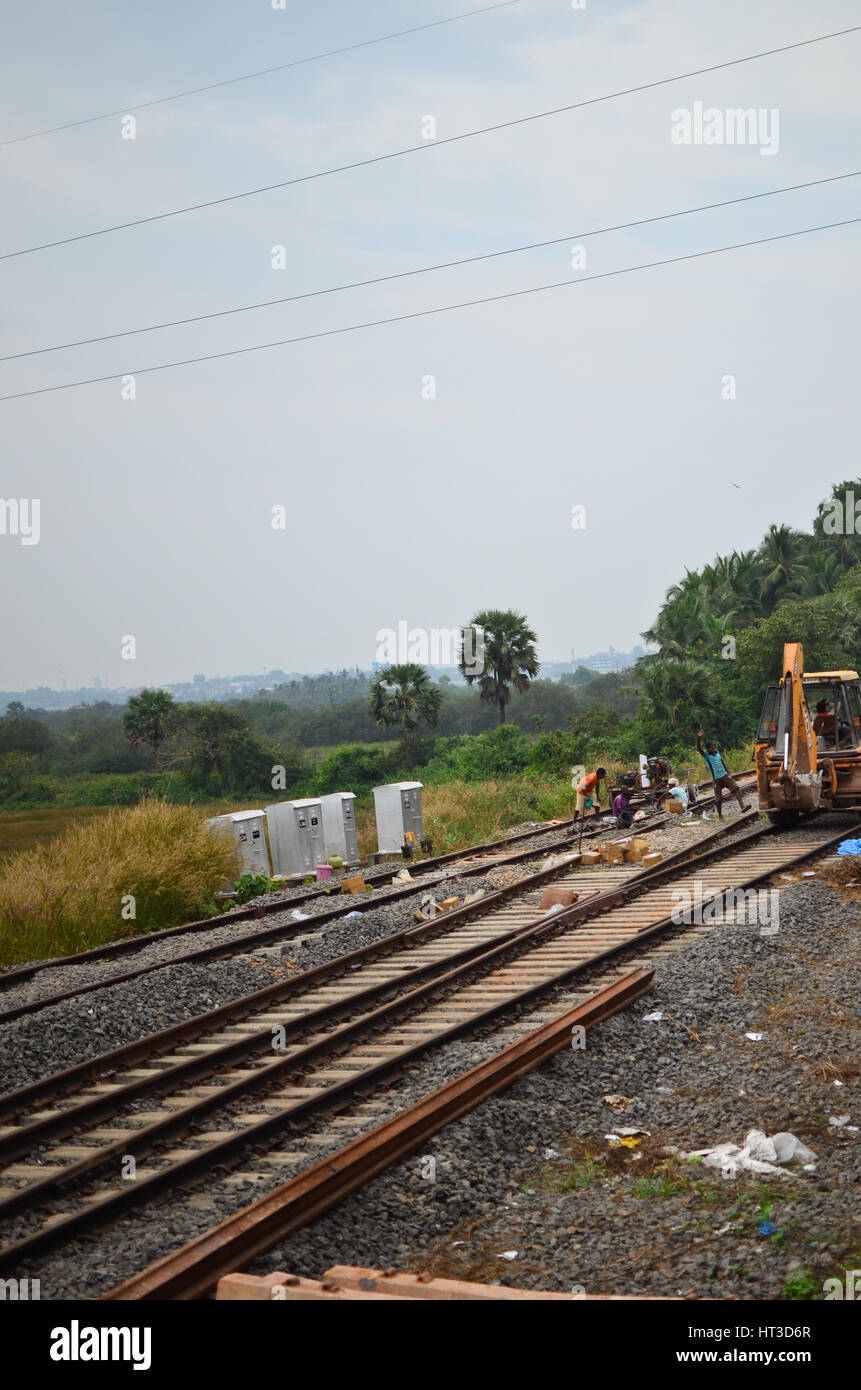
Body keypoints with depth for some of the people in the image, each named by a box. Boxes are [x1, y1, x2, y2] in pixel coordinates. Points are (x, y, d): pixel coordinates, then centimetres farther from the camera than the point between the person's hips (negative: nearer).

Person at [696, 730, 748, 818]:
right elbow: (699, 748, -21)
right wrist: (699, 738, -35)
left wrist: (728, 773, 23)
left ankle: (742, 805, -25)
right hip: (716, 779, -3)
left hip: (725, 776, 3)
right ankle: (720, 816, 14)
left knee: (735, 788, -16)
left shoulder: (717, 753, 8)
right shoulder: (706, 755, -4)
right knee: (719, 798, 1)